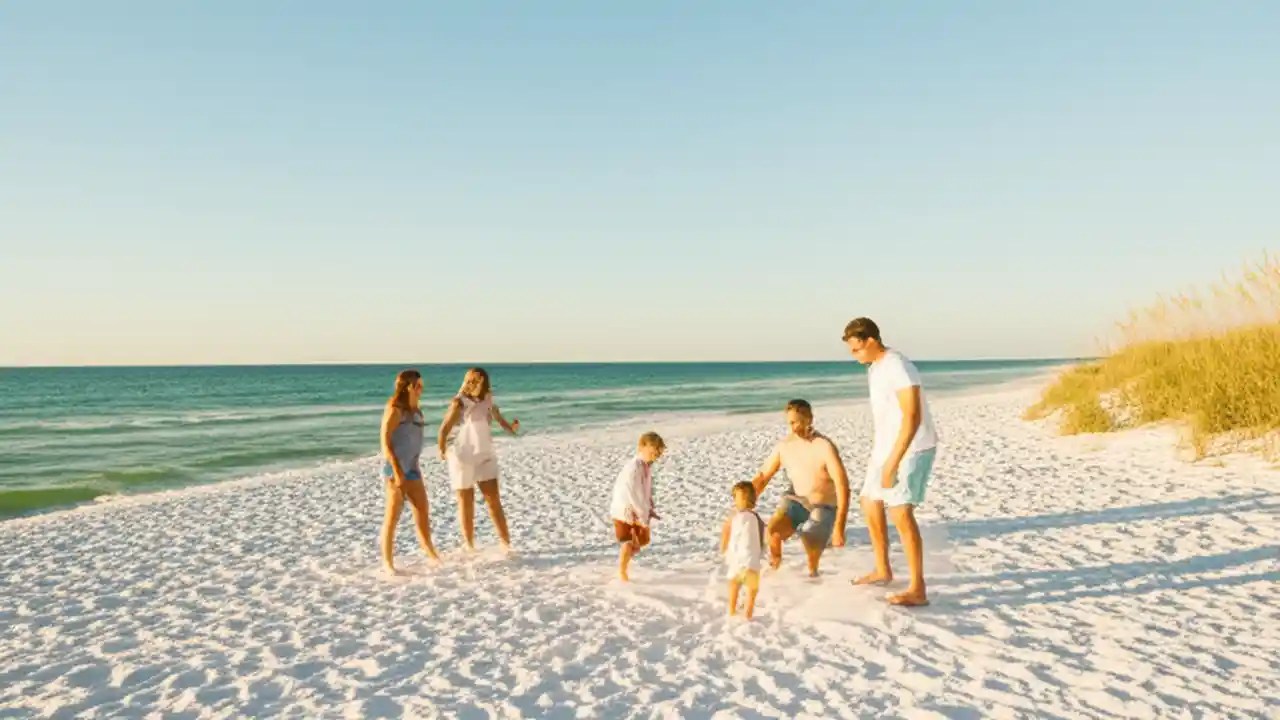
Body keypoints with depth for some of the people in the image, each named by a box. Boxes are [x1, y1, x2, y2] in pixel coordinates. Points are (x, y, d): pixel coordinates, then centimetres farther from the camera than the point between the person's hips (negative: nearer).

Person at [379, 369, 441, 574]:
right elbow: (385, 442, -16)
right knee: (393, 515, -3)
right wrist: (396, 470, -21)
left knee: (422, 511, 14)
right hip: (396, 467, -8)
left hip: (411, 467, 8)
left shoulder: (415, 411, 12)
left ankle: (431, 553, 29)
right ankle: (387, 563, 4)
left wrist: (415, 467, 17)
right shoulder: (395, 410, -11)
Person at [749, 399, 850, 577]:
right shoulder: (784, 445, -6)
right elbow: (762, 477, 0)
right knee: (772, 530, -24)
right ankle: (775, 562, 8)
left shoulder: (825, 447, -21)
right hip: (795, 500, 3)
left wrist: (839, 527, -31)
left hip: (823, 508, -3)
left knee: (811, 556, -18)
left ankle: (812, 570, 19)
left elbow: (842, 486, -25)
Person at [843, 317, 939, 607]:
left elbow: (912, 417, -26)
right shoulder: (874, 368, 10)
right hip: (887, 448, 10)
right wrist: (876, 454, 20)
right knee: (870, 504, 17)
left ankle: (917, 590, -13)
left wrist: (892, 463, -28)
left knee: (901, 512, -18)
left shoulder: (898, 367, -21)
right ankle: (883, 570, 33)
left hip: (912, 450, -10)